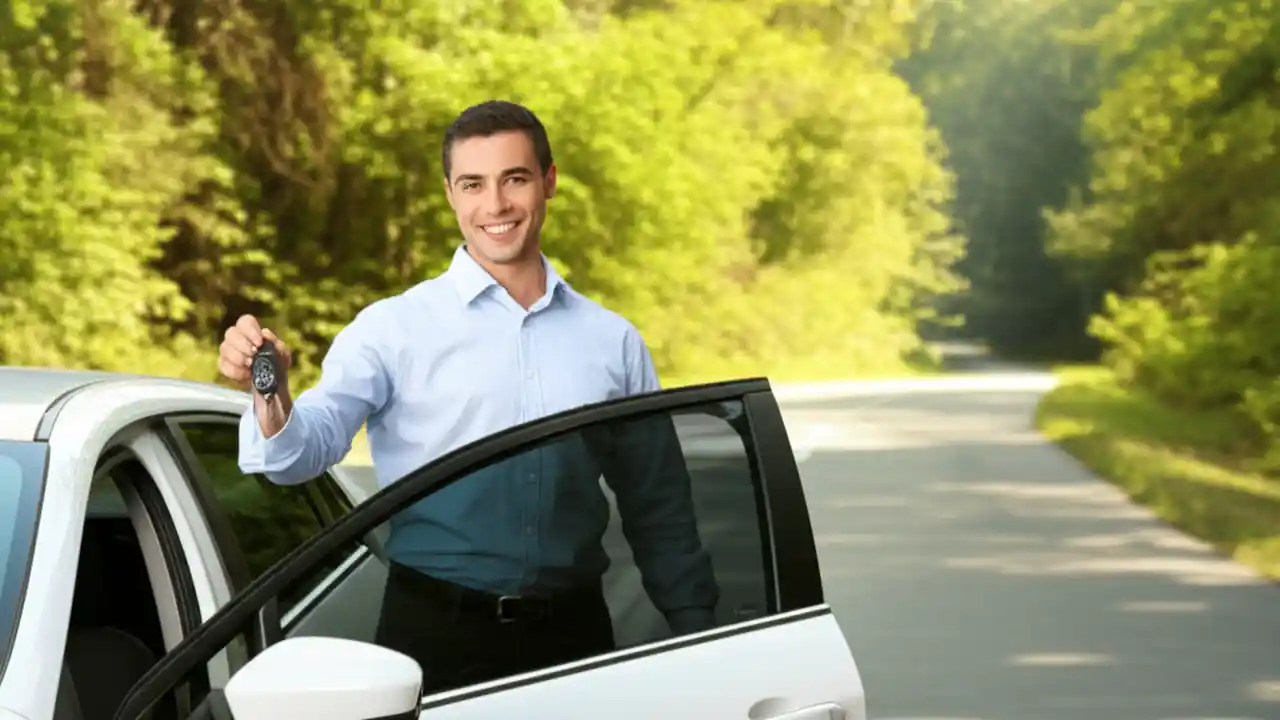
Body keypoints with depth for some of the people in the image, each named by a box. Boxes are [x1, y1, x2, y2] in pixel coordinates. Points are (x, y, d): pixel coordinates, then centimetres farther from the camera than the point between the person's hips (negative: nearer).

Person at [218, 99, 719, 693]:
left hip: (572, 636, 3)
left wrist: (699, 639, 8)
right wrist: (270, 395, -35)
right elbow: (306, 451, -14)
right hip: (436, 637, -3)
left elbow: (660, 515, 14)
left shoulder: (613, 342, 9)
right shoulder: (394, 328, -1)